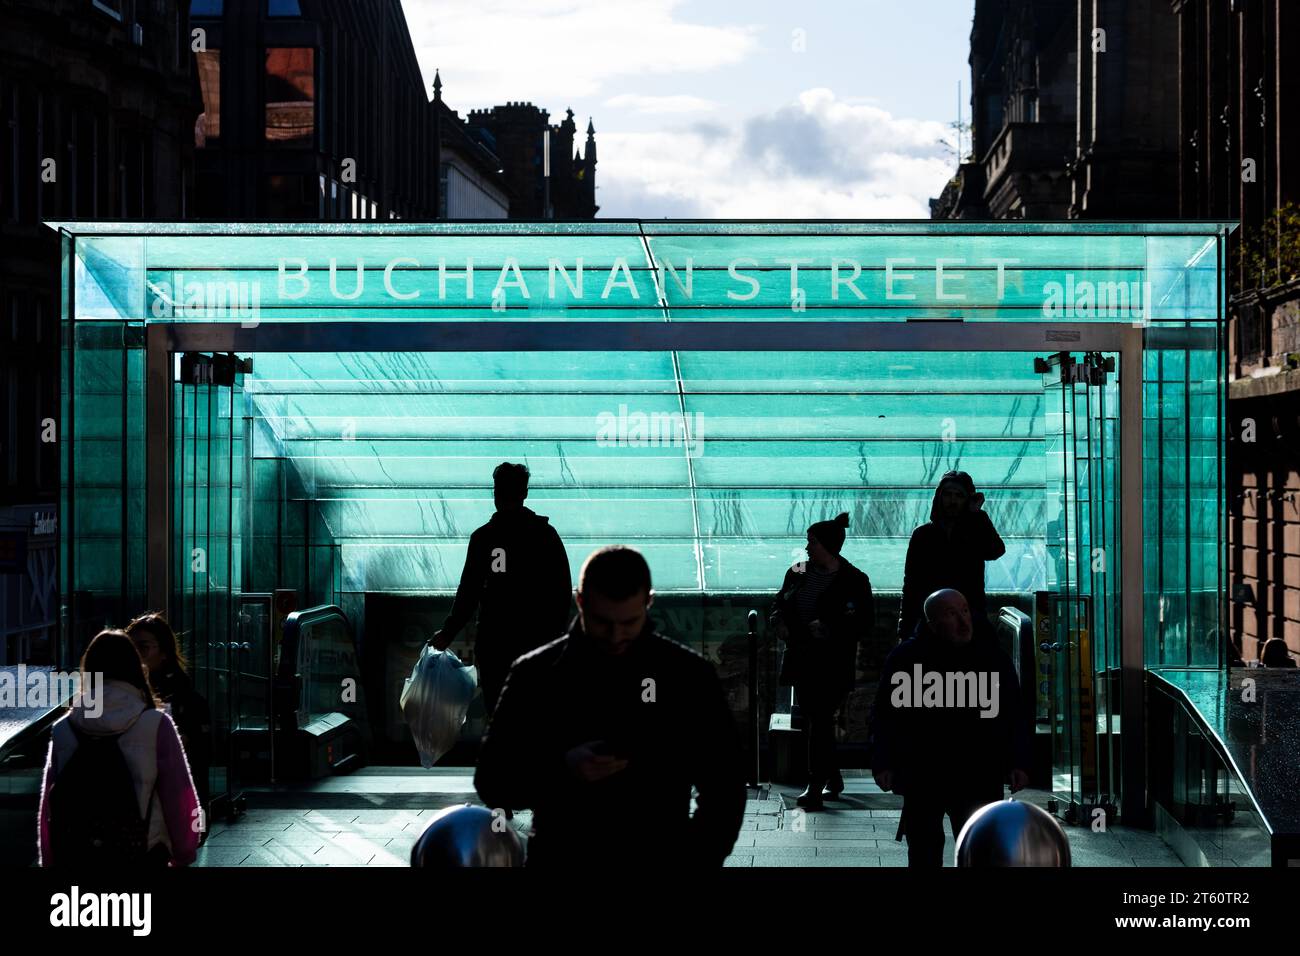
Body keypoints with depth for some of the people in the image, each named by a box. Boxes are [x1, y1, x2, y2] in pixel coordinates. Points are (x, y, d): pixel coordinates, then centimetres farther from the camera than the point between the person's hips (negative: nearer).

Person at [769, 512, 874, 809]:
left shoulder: (853, 581, -7)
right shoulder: (797, 573, 8)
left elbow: (864, 623, -8)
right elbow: (780, 603, 20)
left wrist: (830, 629, -19)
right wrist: (779, 619, -2)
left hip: (834, 665, -6)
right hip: (802, 661, 6)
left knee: (820, 721, -12)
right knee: (813, 720, 11)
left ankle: (815, 788, -10)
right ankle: (833, 778, 26)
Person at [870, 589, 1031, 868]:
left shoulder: (992, 655, 3)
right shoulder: (906, 657, 0)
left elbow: (1014, 715, 7)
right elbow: (885, 716, 2)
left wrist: (1017, 763, 0)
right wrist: (884, 764, -4)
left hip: (979, 780, 0)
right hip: (922, 779, 0)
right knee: (924, 854, 11)